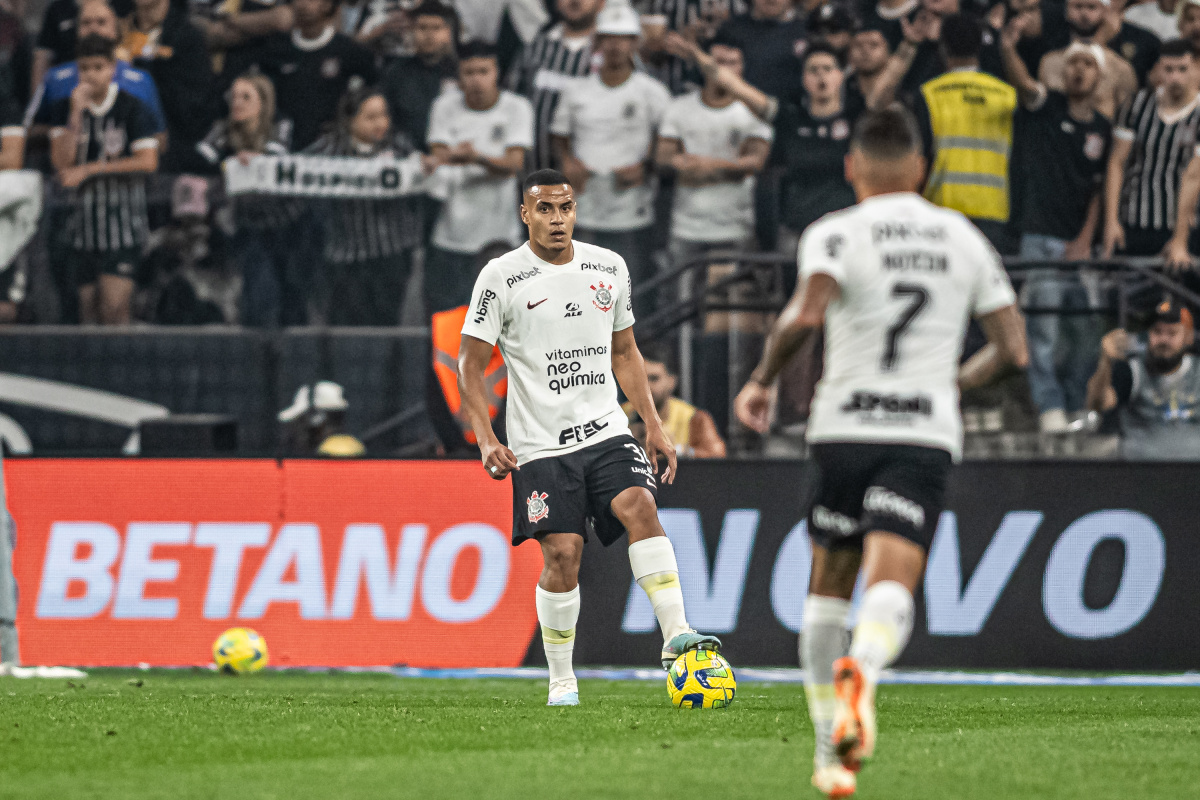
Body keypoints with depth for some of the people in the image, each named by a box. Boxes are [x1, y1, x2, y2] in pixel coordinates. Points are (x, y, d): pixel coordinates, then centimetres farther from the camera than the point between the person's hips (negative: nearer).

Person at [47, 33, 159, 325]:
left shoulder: (132, 109, -2)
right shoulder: (64, 109, 6)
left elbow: (148, 161, -9)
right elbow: (62, 162, -4)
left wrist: (88, 170, -8)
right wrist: (76, 114, -13)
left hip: (122, 219, -3)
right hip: (82, 220, 3)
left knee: (115, 306, -13)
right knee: (88, 306, 4)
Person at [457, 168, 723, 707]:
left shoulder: (608, 267, 9)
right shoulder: (502, 278, -4)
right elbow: (471, 365, -1)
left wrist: (653, 426, 13)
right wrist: (487, 441, -13)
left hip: (606, 432, 3)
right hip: (540, 444, -3)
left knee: (640, 507, -23)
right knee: (562, 553, -11)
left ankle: (676, 636, -29)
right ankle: (561, 680, 4)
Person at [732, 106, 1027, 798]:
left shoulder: (836, 234, 0)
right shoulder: (966, 239, 11)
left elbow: (806, 314, -19)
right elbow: (1012, 350, 11)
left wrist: (763, 381, -4)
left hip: (845, 429, -1)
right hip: (928, 433, 1)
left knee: (829, 588, 16)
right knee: (892, 589, -13)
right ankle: (862, 670, -46)